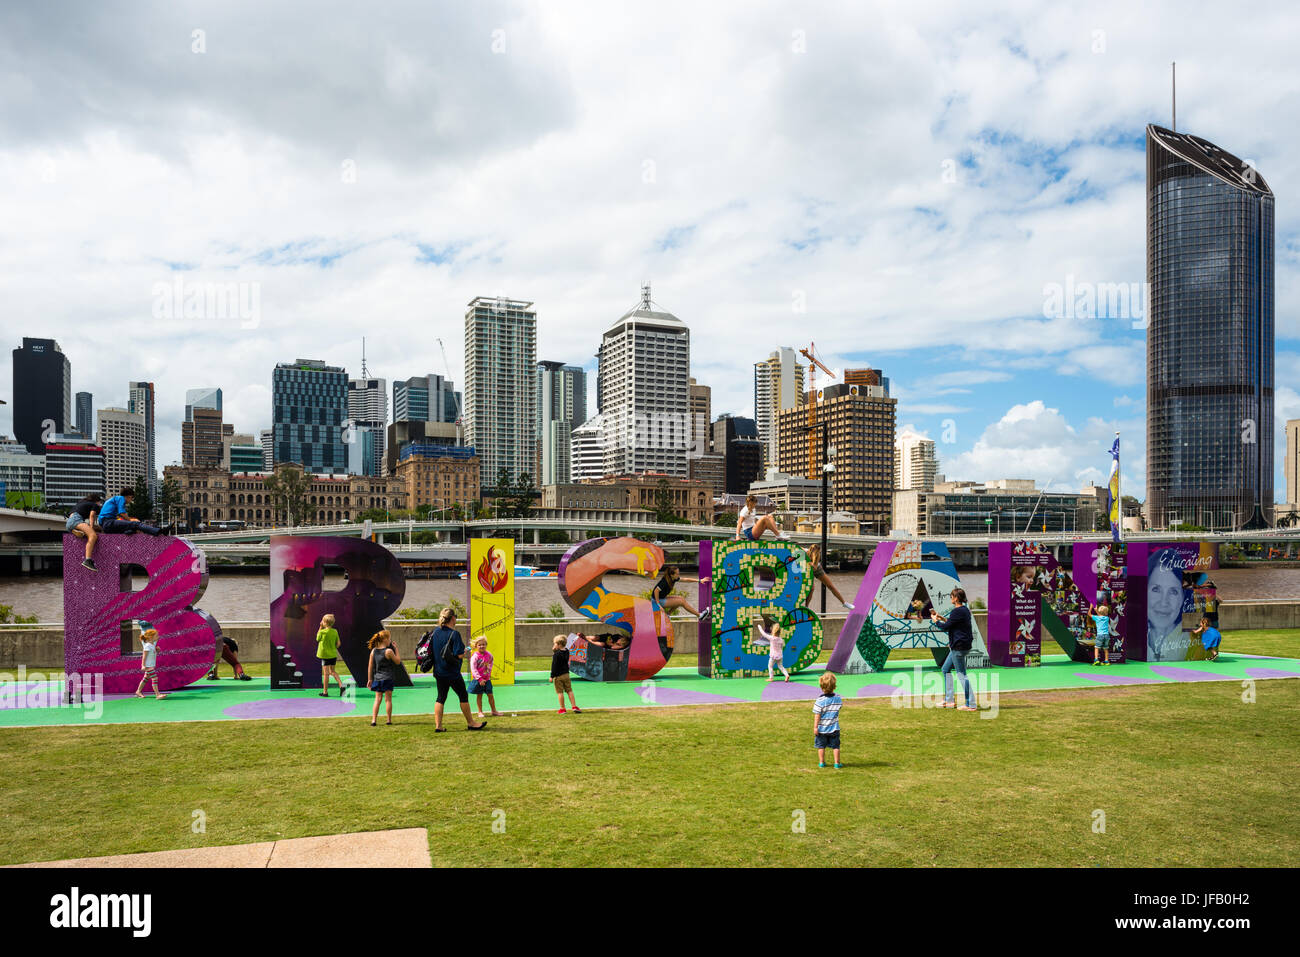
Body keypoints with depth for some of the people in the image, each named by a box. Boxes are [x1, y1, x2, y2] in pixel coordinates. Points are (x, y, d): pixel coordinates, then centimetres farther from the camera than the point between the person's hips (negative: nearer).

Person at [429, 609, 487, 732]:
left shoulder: (435, 631, 3)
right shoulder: (454, 634, -18)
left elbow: (431, 649, 14)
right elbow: (460, 655, -20)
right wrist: (464, 651, 0)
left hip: (438, 671, 6)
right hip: (452, 672, -6)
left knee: (441, 697, 12)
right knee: (463, 696, 6)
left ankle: (438, 725, 9)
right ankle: (470, 723, 15)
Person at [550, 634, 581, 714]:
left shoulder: (556, 654, -16)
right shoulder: (567, 651, 4)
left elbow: (554, 666, -16)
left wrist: (552, 676, -13)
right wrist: (555, 651, 9)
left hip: (558, 675, -6)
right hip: (566, 674, 6)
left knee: (560, 692, 2)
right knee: (570, 691, 11)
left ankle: (562, 709, 8)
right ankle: (574, 706, 9)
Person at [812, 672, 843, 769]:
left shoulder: (820, 700, -18)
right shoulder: (838, 698, -8)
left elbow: (817, 715, -16)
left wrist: (815, 727, -10)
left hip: (821, 728, -2)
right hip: (834, 728, 2)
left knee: (821, 746, 13)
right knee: (835, 746, 12)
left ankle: (821, 762, 20)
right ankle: (837, 763, 14)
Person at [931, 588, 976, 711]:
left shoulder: (957, 611, -18)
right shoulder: (965, 610, 12)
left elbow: (946, 627, -15)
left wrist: (936, 621, 2)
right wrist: (944, 619, 19)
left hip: (959, 647, -11)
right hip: (957, 646, 11)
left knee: (962, 674, -5)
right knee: (946, 669, 17)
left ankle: (970, 704, -2)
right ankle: (949, 700, 20)